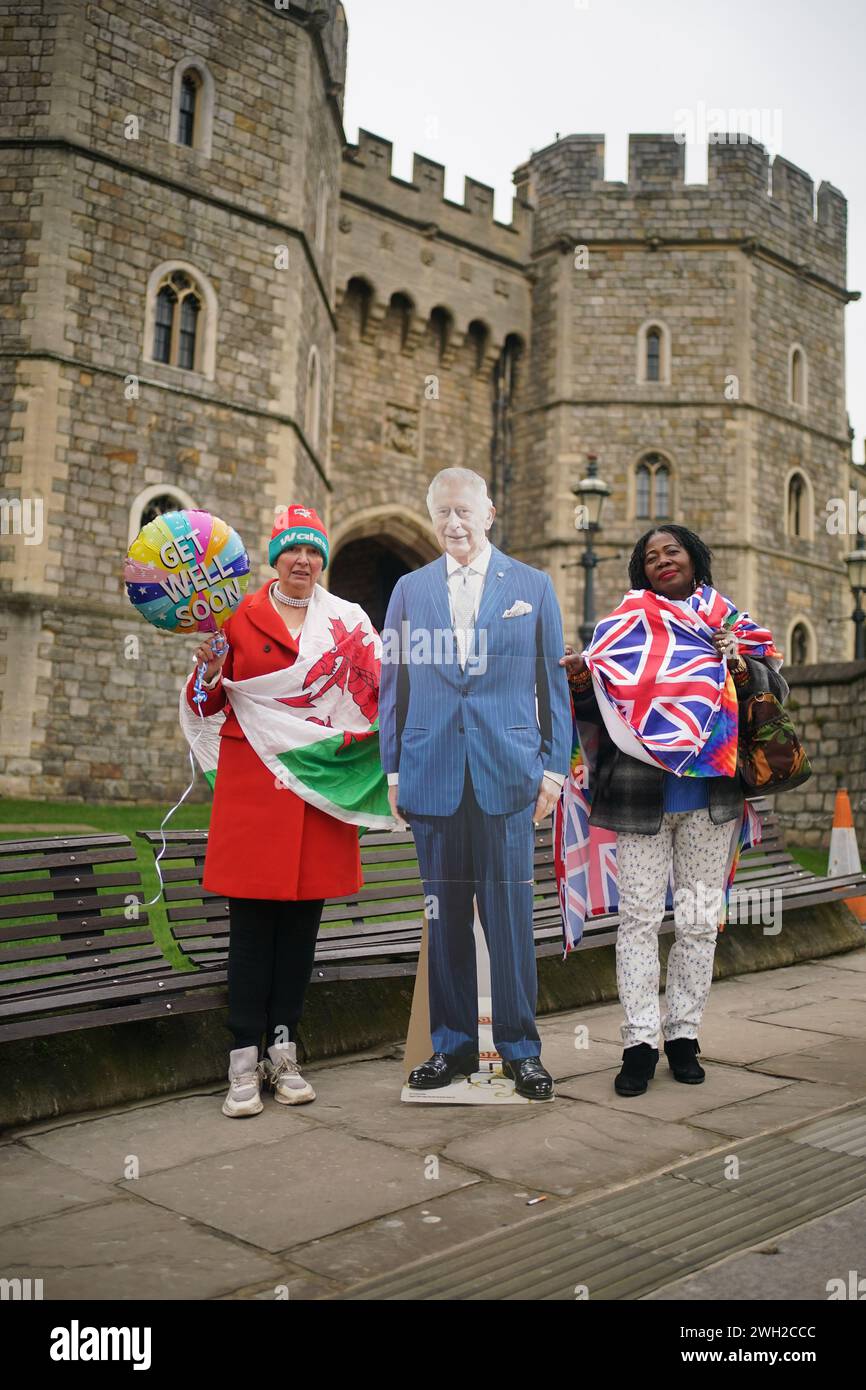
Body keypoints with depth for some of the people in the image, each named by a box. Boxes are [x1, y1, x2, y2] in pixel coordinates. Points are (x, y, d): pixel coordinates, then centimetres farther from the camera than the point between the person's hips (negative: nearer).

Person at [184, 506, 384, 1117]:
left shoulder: (349, 619, 9)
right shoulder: (241, 616, 5)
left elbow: (378, 692, 9)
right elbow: (210, 703, 7)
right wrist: (210, 673, -13)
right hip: (253, 783, -2)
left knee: (304, 916, 6)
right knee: (252, 917, -1)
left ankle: (283, 1050, 17)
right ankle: (245, 1057, 7)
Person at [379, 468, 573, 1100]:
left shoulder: (532, 586, 7)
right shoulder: (409, 590, 11)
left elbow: (554, 682, 7)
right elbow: (393, 684, 11)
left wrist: (554, 766, 2)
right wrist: (393, 769, 6)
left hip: (507, 774, -2)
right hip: (432, 775, 2)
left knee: (511, 915, 1)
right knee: (445, 915, 7)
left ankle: (521, 1048, 15)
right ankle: (453, 1043, 20)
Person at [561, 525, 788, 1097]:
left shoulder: (731, 623, 9)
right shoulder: (622, 625, 7)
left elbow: (778, 688, 4)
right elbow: (596, 707, 6)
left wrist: (744, 670, -16)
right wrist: (580, 682, -15)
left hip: (710, 791, 1)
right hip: (641, 789, -1)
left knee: (699, 917, 8)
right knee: (640, 915, 1)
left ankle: (684, 1034, 20)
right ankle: (640, 1042, 8)